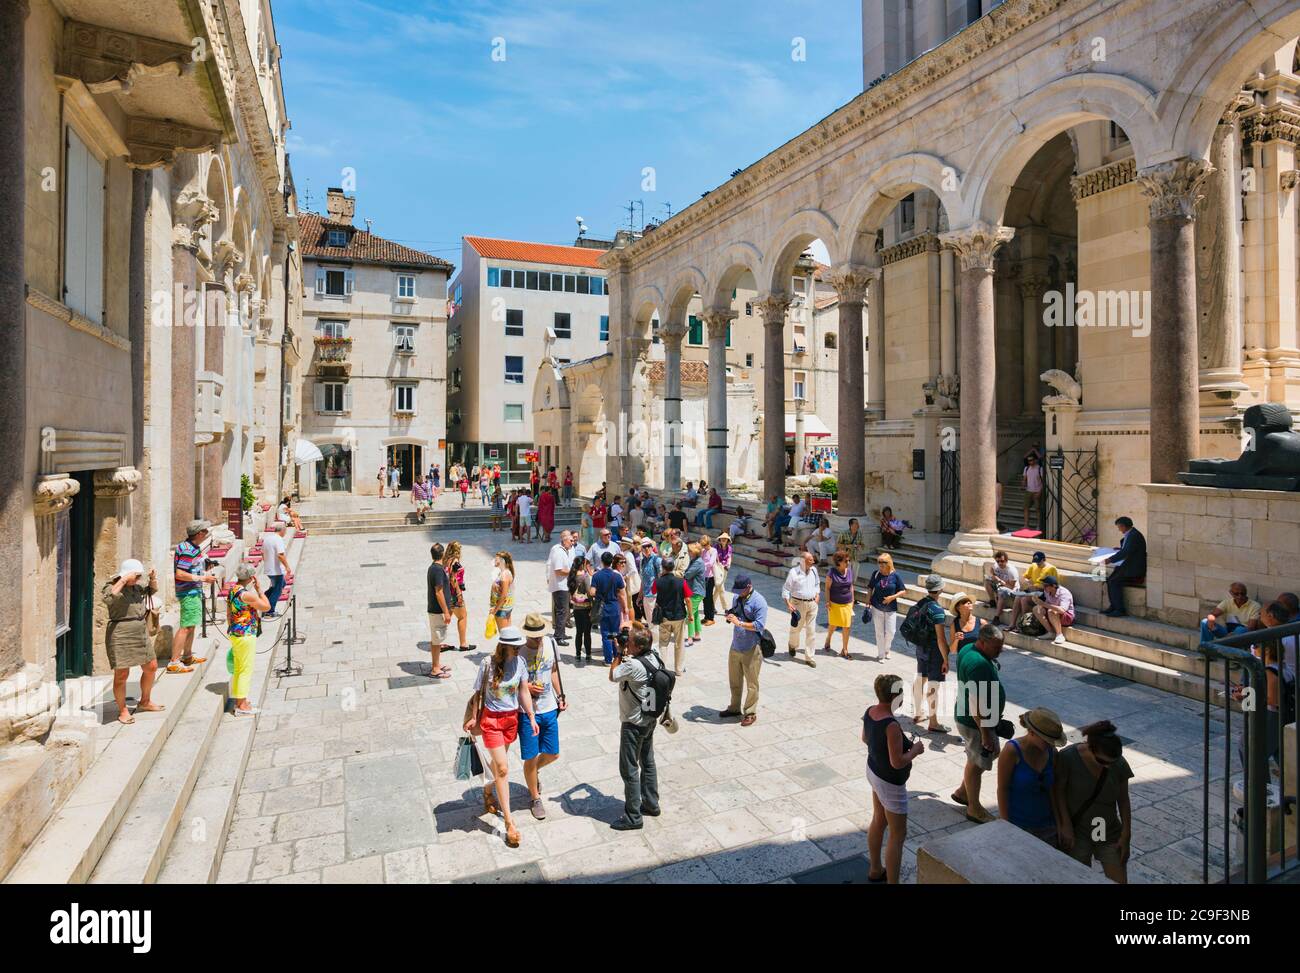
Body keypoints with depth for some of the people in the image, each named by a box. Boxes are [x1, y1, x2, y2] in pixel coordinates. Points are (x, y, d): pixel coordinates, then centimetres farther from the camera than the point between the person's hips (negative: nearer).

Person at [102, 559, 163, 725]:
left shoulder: (136, 586, 12)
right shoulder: (112, 586, -10)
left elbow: (152, 591, 31)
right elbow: (107, 599, -32)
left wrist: (153, 578, 12)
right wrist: (123, 580, -30)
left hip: (141, 633, 8)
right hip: (120, 635, -8)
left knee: (151, 667, 14)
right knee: (121, 674, -1)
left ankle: (144, 702, 32)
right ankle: (123, 711, 13)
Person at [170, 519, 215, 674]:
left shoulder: (194, 547, 10)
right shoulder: (188, 550, -21)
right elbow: (179, 574, -25)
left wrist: (204, 575, 16)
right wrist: (202, 578, -21)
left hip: (194, 591, 11)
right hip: (189, 593, -11)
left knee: (191, 625, 19)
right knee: (186, 626, -10)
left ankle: (187, 656, 31)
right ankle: (174, 662, -7)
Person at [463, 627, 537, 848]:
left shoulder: (520, 662, -8)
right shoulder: (488, 664, -19)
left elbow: (524, 692, -1)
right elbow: (478, 693, -8)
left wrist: (531, 717, -3)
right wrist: (473, 718, -3)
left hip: (512, 718, 4)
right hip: (491, 718, -4)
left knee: (497, 761, 21)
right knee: (503, 768, -6)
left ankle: (488, 791, 52)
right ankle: (509, 822, 2)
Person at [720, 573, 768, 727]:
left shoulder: (759, 602, -16)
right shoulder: (737, 598, 8)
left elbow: (759, 625, -24)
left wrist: (739, 623, -27)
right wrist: (730, 615, 5)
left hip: (751, 650, -7)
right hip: (735, 647, 7)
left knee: (751, 684, 5)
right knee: (734, 681, 19)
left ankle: (750, 713, 19)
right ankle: (734, 708, 35)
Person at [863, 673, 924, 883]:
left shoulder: (870, 712, -7)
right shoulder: (892, 726, -33)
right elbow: (897, 762, -29)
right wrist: (915, 750, -14)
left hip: (873, 771, 9)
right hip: (890, 783, -9)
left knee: (878, 821, 26)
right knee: (897, 836, 6)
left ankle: (875, 870, 43)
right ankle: (892, 882, 16)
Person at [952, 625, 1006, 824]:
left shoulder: (968, 649, 1)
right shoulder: (979, 664, -31)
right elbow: (977, 703, -30)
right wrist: (985, 733, -24)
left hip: (964, 716, 9)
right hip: (976, 723, -9)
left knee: (977, 758, 24)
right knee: (977, 764, 7)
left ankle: (962, 792, 39)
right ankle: (974, 809, 24)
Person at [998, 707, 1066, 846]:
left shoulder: (1051, 752, -4)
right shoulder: (1012, 751, -19)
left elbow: (1053, 788, 5)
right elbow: (1002, 789, -15)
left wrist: (1058, 822, 7)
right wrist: (1005, 825, -13)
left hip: (1045, 823, 5)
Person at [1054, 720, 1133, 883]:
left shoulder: (1120, 765, -13)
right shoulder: (1068, 758, -23)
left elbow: (1123, 801, -1)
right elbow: (1058, 791, -13)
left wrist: (1126, 835, 2)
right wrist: (1066, 825, -12)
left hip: (1110, 833, 3)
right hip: (1076, 833, -2)